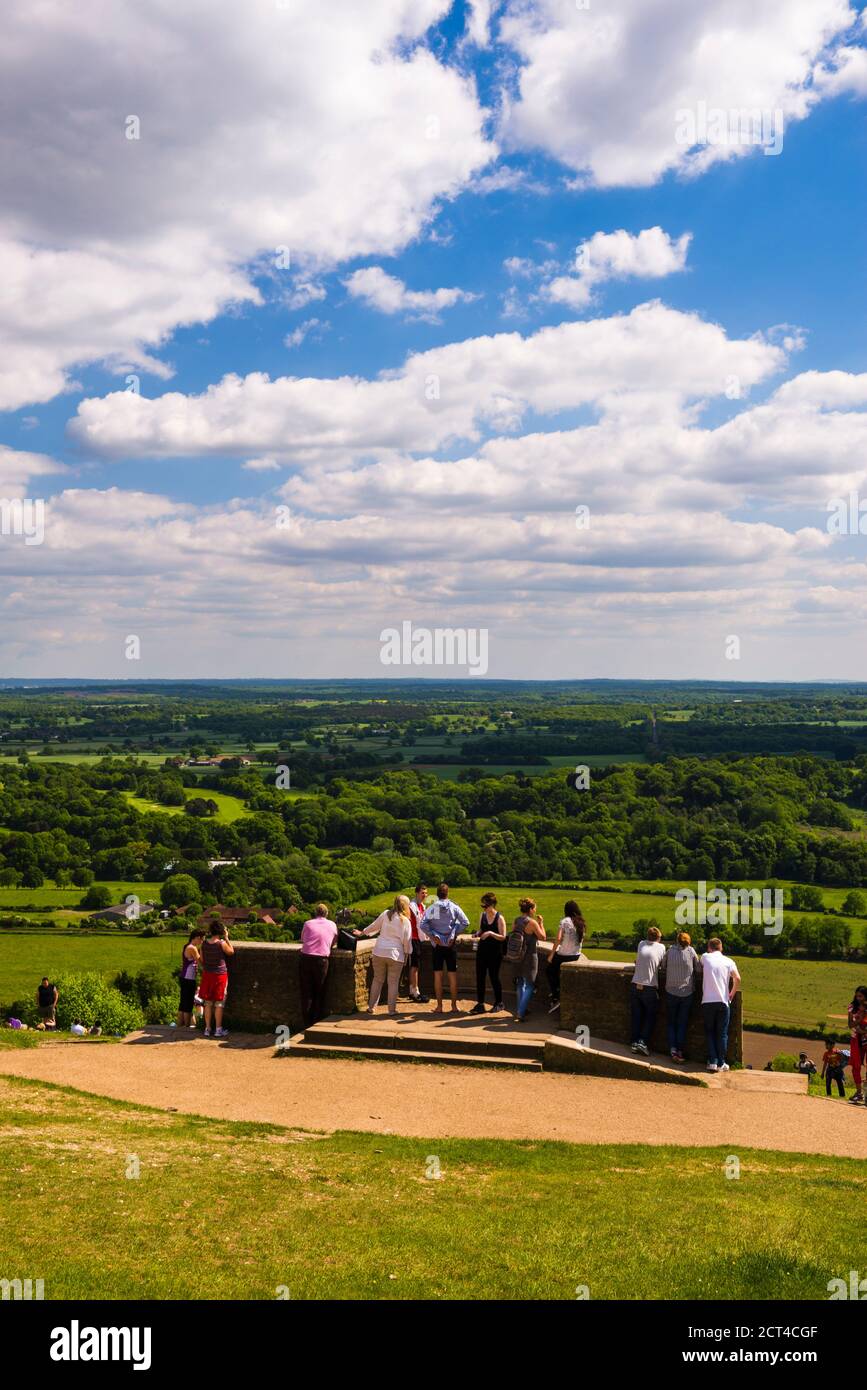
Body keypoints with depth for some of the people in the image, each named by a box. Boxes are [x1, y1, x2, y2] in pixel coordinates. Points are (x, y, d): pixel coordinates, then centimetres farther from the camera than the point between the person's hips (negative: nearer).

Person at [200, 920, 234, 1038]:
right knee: (219, 1003, 4)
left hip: (207, 975, 4)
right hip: (220, 975, -4)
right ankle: (218, 1029, 8)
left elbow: (202, 960, 5)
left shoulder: (205, 944, -2)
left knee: (208, 1003, 10)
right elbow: (231, 952, 1)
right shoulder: (222, 943, -16)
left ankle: (207, 1029, 14)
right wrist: (226, 938, 1)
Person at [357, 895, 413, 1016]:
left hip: (379, 952, 3)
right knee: (393, 983, 6)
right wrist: (407, 953, 12)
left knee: (377, 979, 14)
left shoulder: (385, 914, 2)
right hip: (395, 954, -3)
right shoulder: (405, 921, -5)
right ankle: (392, 1010, 7)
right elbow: (407, 940, -2)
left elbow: (374, 926, 12)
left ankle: (371, 1007, 18)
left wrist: (362, 933, 28)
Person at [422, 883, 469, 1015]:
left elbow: (423, 925, -13)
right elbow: (465, 922, -12)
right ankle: (454, 1006, 9)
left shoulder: (431, 908, -3)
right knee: (452, 975, 6)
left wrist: (432, 936, -7)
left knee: (438, 975, 5)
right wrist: (455, 933, -6)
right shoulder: (454, 907, -3)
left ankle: (439, 1006, 7)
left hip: (437, 945, 0)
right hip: (450, 945, 0)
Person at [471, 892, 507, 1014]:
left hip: (495, 952, -5)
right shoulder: (482, 915, 6)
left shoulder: (499, 918, -11)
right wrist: (478, 934, -4)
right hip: (482, 950, 5)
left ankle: (498, 1003, 20)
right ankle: (480, 1004, 8)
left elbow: (503, 937, -12)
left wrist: (491, 933, -26)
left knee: (494, 977, 3)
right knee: (480, 977, 2)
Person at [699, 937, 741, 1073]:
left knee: (709, 1032, 10)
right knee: (722, 1034, 8)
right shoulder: (728, 961, 3)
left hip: (707, 1002, 0)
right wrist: (732, 993, 6)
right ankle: (721, 1063, 7)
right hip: (723, 1001, 0)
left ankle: (712, 1062, 2)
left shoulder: (705, 957, 4)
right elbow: (737, 979, -8)